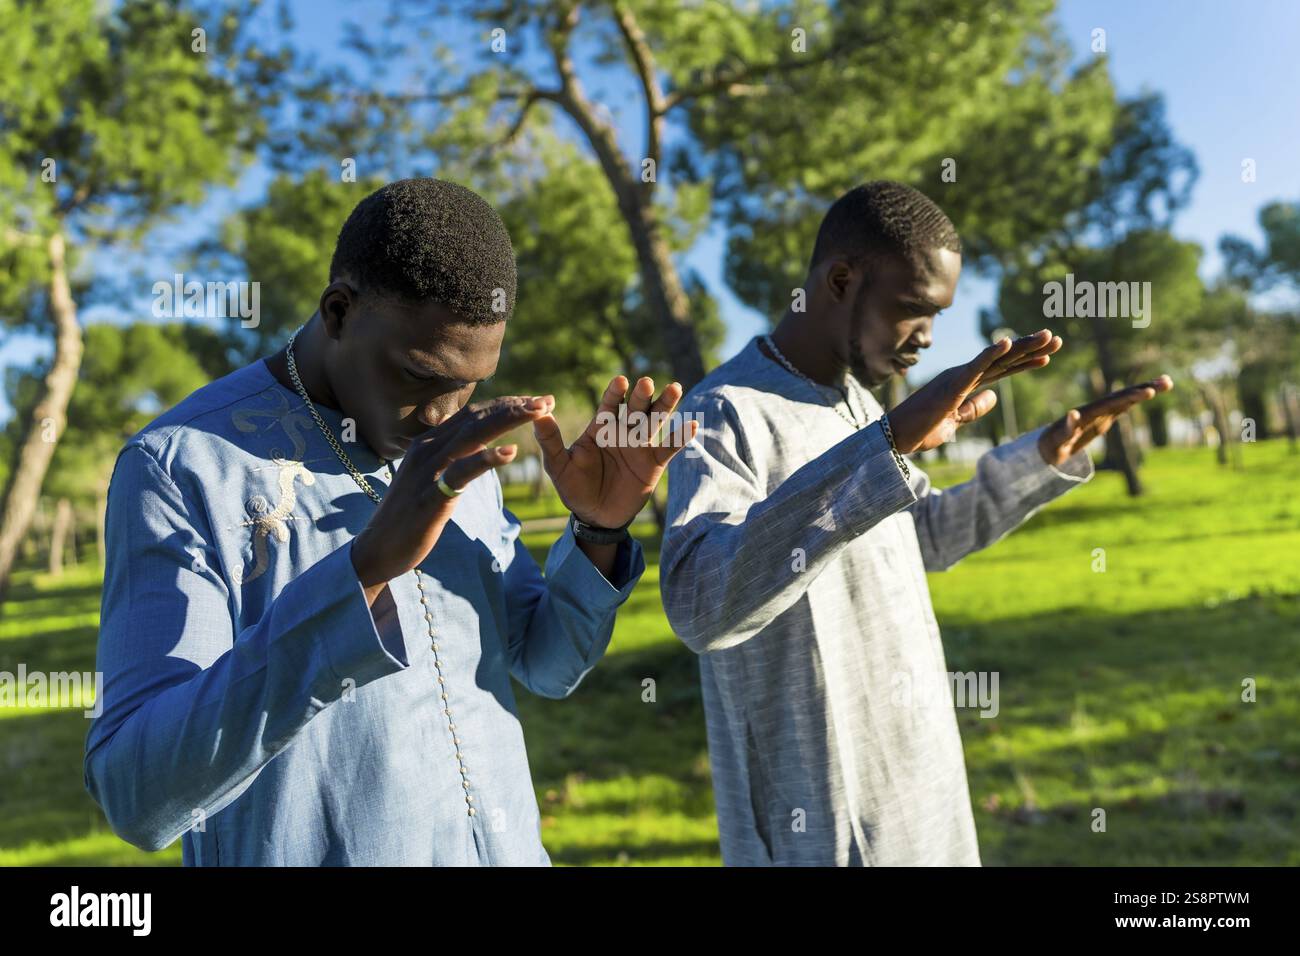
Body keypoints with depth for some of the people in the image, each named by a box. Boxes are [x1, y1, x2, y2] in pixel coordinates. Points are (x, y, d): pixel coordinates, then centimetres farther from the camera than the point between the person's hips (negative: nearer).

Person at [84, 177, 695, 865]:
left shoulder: (455, 461, 0)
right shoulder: (181, 465, -17)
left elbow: (546, 665, 6)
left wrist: (599, 528, -13)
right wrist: (369, 564, -37)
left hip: (507, 847, 5)